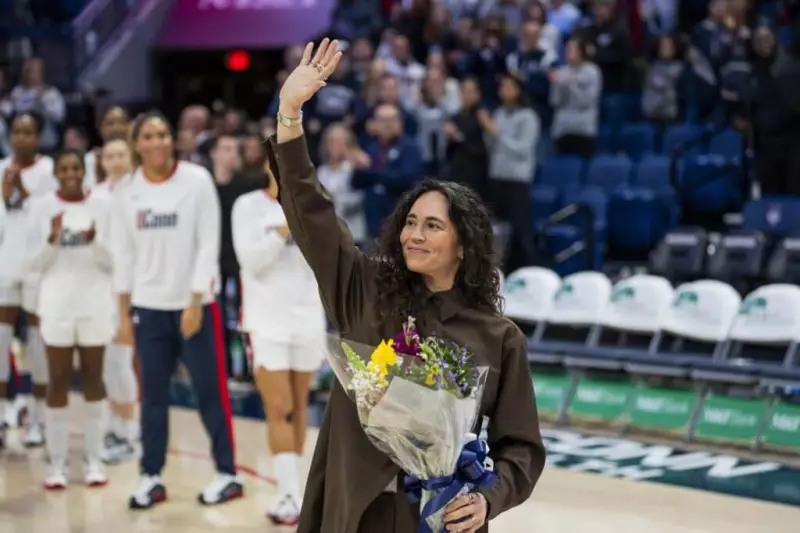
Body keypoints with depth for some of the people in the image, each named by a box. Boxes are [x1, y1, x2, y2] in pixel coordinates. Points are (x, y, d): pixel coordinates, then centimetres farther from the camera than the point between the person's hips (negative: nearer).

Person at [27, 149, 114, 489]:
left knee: (93, 378, 6)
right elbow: (35, 263, 0)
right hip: (57, 305, 0)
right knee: (58, 380, 2)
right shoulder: (43, 208, 0)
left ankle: (94, 460, 12)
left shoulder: (103, 206, 0)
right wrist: (52, 240, -18)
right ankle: (57, 463, 5)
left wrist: (95, 242, -19)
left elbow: (112, 262, 1)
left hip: (95, 304, 0)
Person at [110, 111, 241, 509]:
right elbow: (123, 254, 7)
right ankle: (151, 477, 14)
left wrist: (195, 303, -12)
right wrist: (124, 314, 4)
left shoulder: (197, 180, -7)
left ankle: (227, 474, 12)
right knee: (152, 394, 6)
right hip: (148, 306, 3)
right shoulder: (127, 191, 3)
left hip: (196, 302, -3)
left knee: (210, 390, 2)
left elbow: (209, 245, -8)